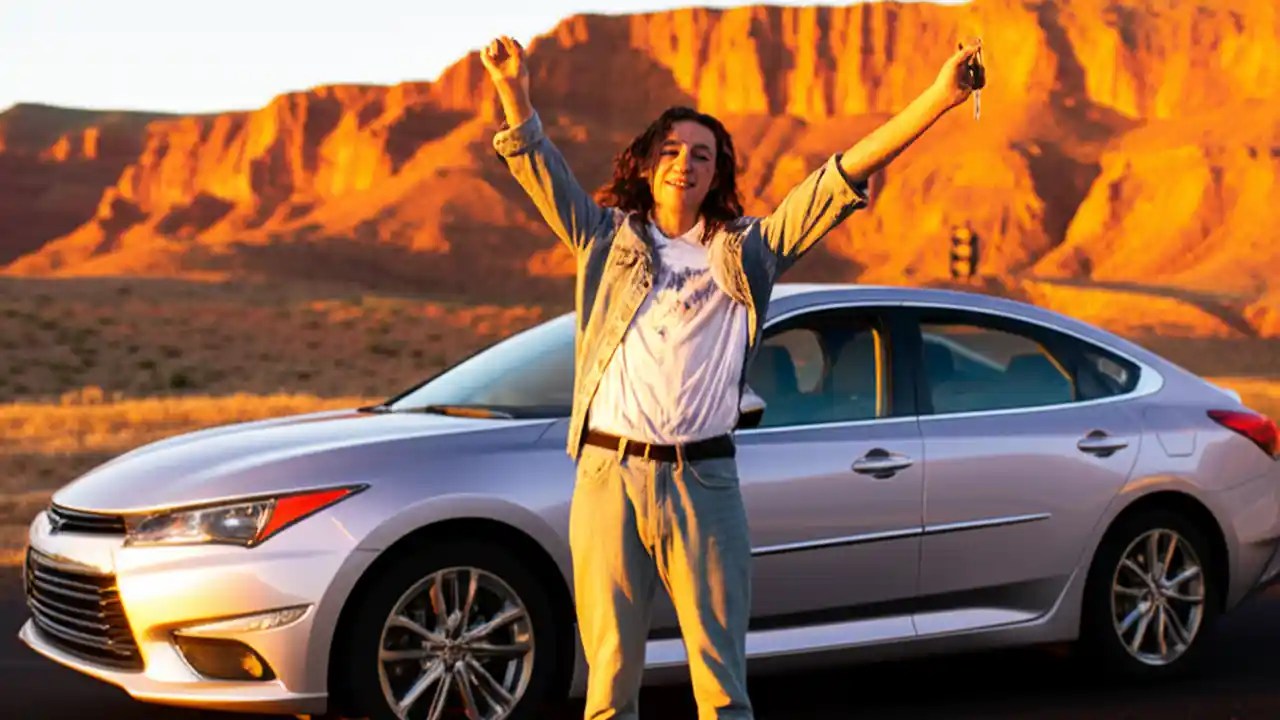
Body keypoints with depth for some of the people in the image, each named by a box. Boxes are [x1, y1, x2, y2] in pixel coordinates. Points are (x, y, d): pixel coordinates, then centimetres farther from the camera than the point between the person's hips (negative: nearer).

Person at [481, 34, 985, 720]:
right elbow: (541, 171, -1)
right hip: (609, 476, 0)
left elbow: (841, 177, 4)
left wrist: (936, 99, -4)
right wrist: (516, 95, -20)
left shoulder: (747, 251, 10)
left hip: (705, 481, 0)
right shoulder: (607, 240, 12)